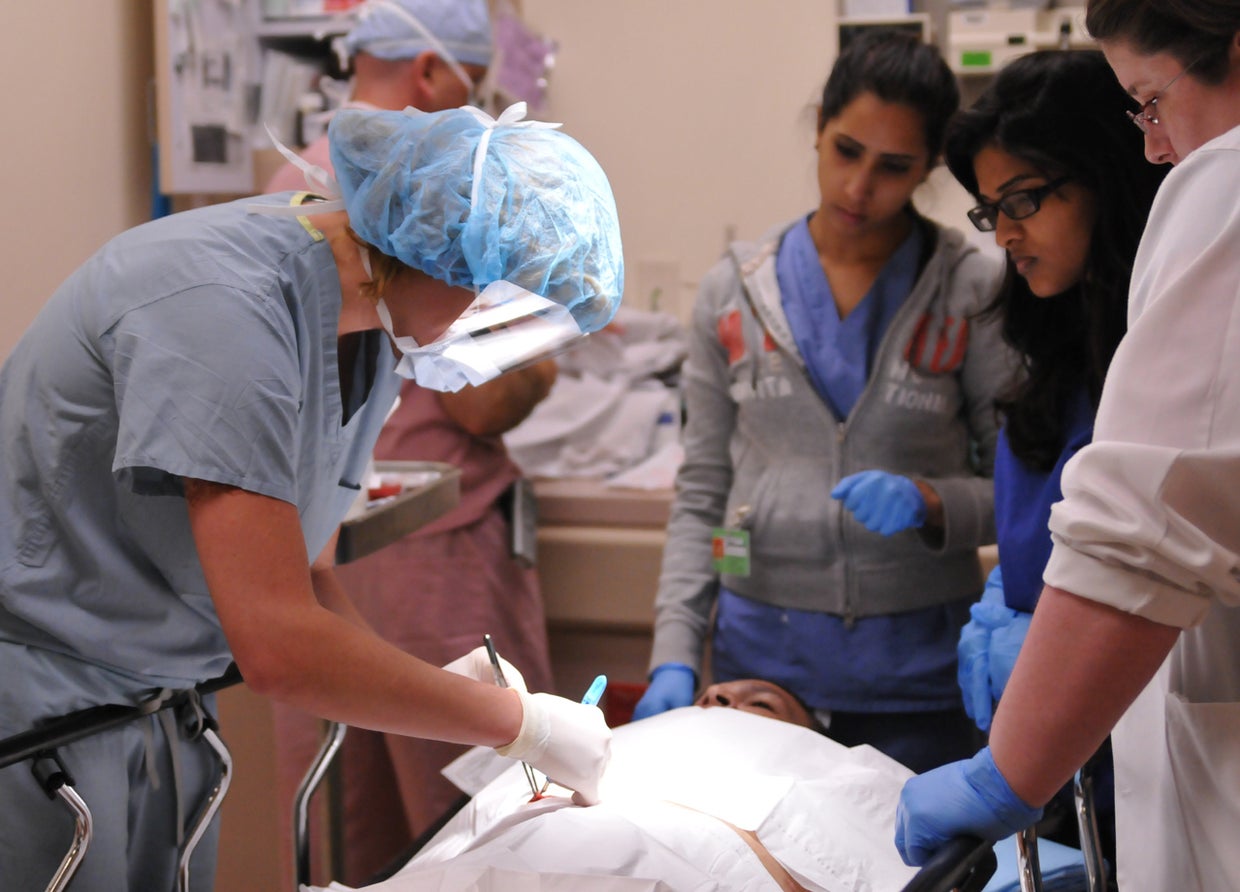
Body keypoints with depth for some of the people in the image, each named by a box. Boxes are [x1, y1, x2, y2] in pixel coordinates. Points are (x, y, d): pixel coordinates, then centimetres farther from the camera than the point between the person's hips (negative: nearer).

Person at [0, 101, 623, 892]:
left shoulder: (373, 328, -1)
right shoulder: (222, 302, -28)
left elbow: (306, 577, 7)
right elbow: (278, 647, -31)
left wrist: (439, 691, -9)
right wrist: (516, 722, -22)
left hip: (155, 705, 8)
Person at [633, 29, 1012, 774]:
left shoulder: (975, 291, -3)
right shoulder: (736, 291, 4)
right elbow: (702, 494, 6)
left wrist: (930, 504, -18)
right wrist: (675, 655, -3)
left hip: (916, 662, -1)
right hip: (760, 650, 2)